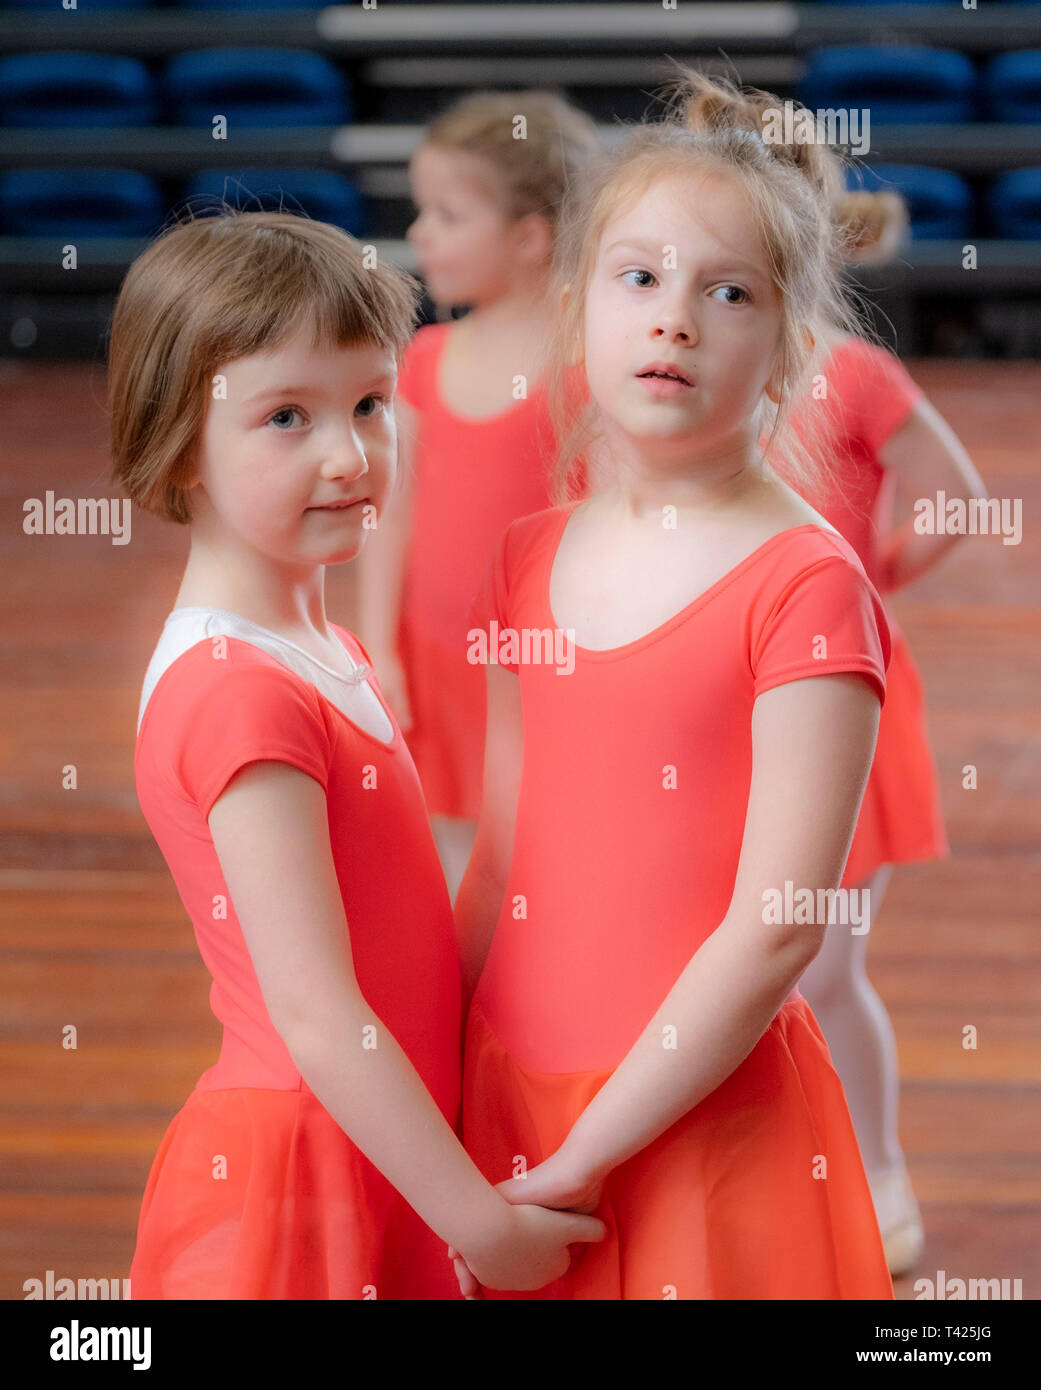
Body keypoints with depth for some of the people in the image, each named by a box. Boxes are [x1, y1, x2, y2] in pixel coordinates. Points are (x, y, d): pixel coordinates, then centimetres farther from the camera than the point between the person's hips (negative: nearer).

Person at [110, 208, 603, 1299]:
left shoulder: (324, 648, 10)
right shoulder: (241, 695, -21)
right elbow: (315, 1014, -23)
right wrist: (482, 1222, -20)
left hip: (379, 1165, 9)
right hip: (294, 1180, -9)